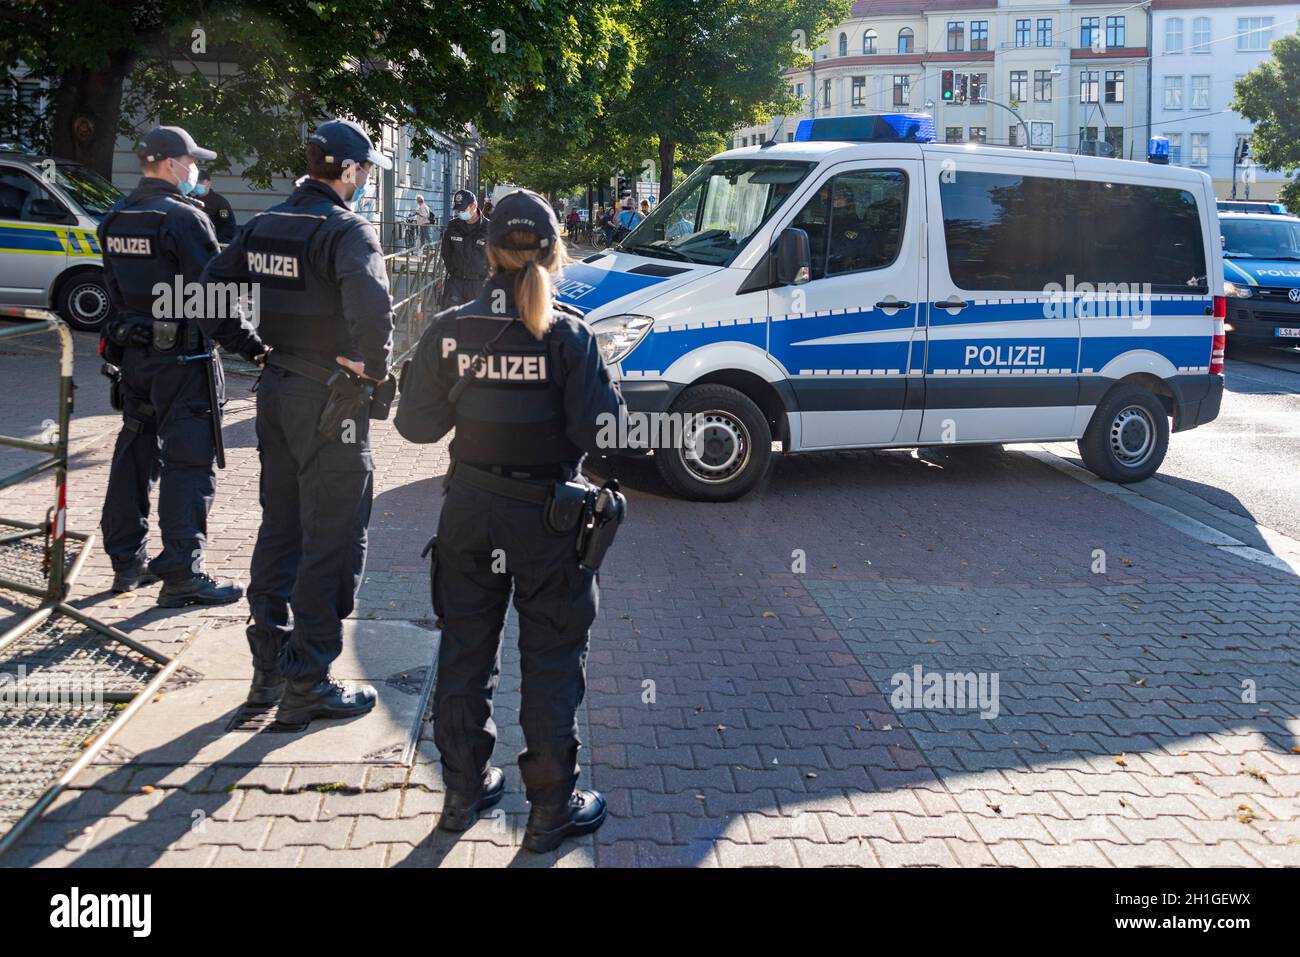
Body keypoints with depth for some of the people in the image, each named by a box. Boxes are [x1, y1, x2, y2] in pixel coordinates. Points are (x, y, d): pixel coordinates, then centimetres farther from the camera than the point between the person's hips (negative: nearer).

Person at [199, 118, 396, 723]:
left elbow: (211, 286, 15)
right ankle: (307, 683, 7)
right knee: (330, 542, 0)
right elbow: (371, 306, -33)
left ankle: (269, 666, 27)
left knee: (278, 529, 17)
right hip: (331, 401, -8)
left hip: (275, 391, 8)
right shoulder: (346, 230, -16)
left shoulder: (265, 225, 9)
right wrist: (373, 368, -19)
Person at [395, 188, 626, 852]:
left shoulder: (449, 331, -6)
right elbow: (599, 431, -17)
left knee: (465, 650, 17)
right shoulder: (568, 335, -15)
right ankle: (551, 809, 18)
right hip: (549, 520, -3)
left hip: (469, 513, 3)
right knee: (552, 660, 10)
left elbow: (415, 423, -1)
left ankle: (463, 792, 30)